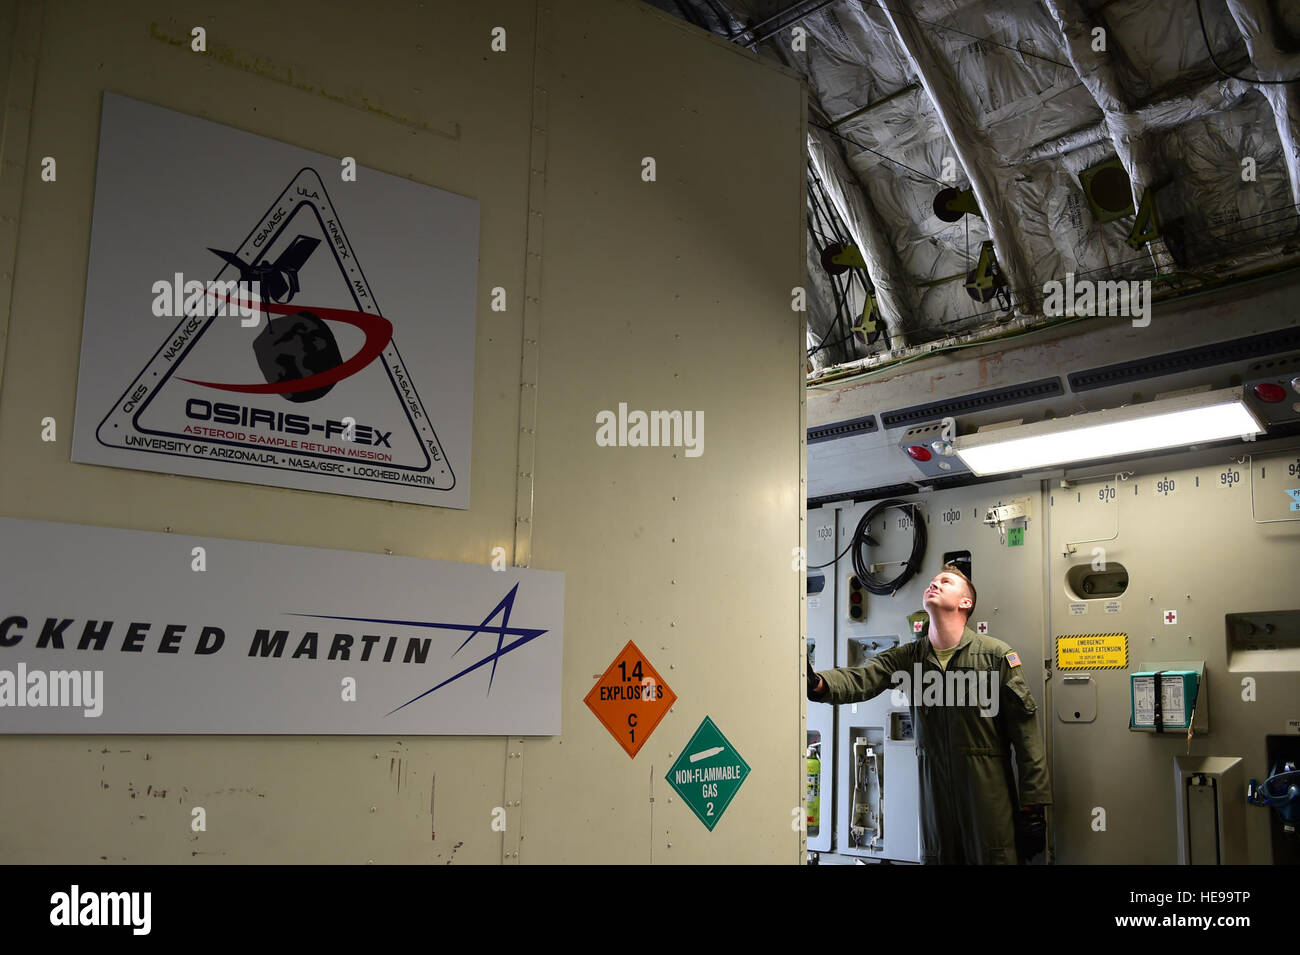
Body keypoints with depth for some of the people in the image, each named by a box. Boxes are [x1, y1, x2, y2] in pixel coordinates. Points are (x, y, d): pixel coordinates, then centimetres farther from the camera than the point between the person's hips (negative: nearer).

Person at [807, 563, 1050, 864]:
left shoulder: (997, 655, -2)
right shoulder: (908, 657, 7)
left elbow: (1025, 731, -4)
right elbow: (860, 679, -12)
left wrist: (1032, 806, -8)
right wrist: (819, 684, -35)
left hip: (987, 792, -3)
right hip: (934, 791, 3)